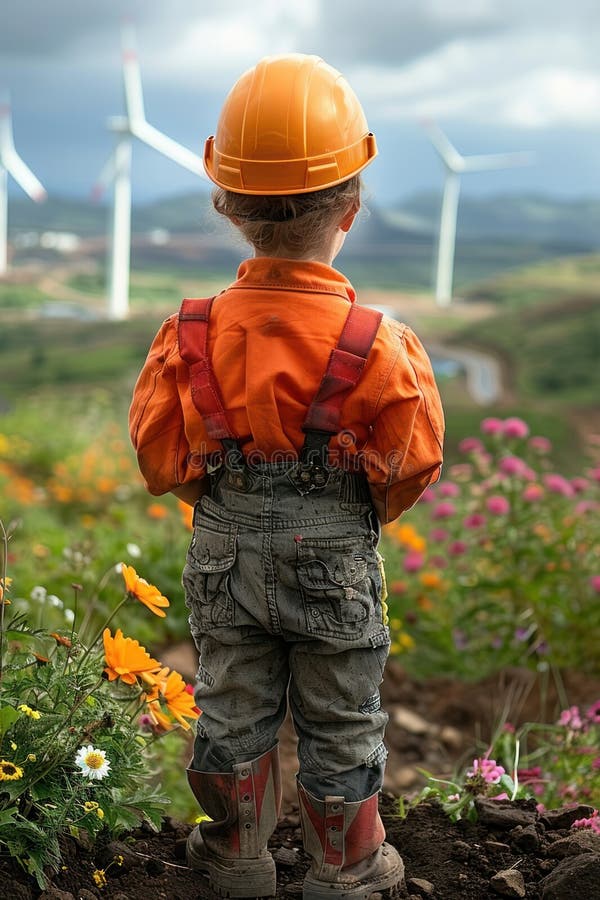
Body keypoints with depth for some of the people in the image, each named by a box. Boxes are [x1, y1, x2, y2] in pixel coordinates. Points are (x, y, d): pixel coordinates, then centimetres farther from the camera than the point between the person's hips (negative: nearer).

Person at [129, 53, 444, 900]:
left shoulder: (191, 335, -15)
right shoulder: (379, 348, -21)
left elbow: (162, 459, -4)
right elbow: (408, 473, -9)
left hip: (224, 564, 2)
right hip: (335, 572, -2)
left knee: (233, 717, 20)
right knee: (340, 728, 17)